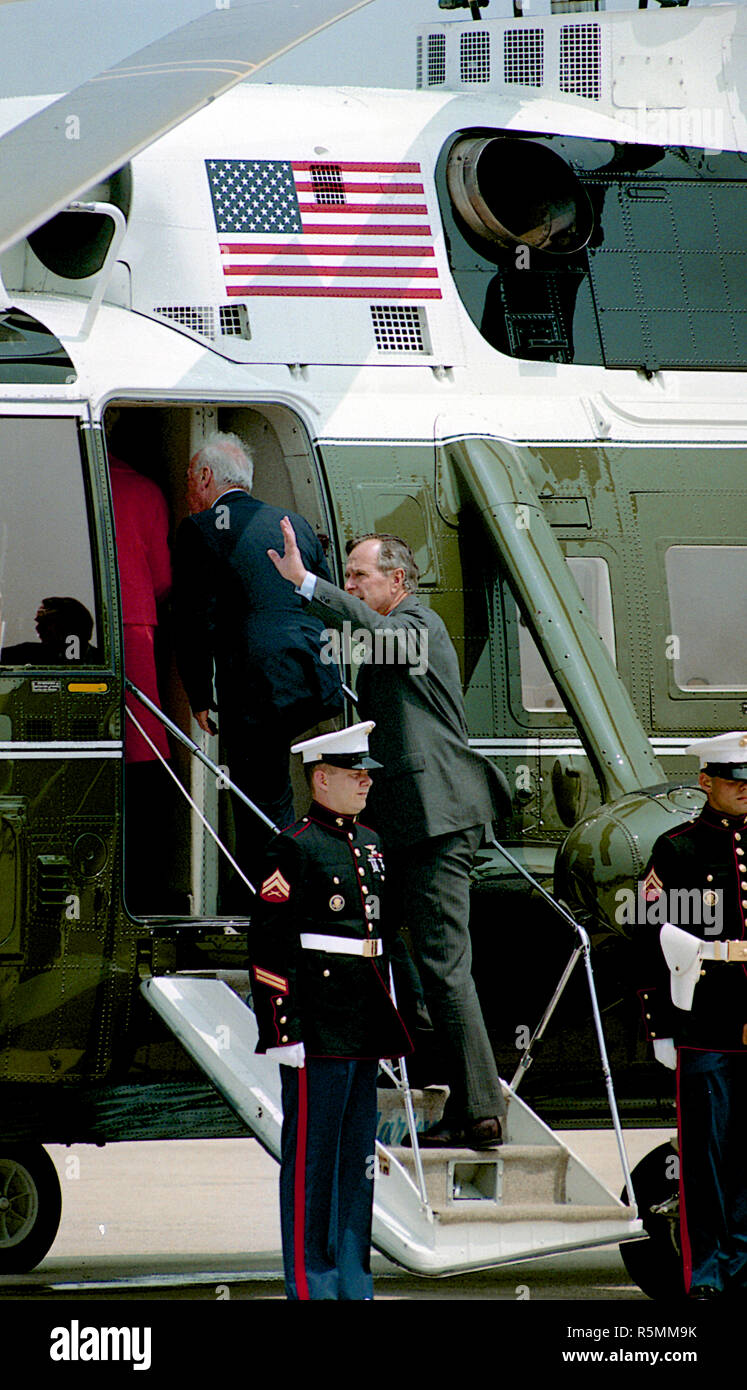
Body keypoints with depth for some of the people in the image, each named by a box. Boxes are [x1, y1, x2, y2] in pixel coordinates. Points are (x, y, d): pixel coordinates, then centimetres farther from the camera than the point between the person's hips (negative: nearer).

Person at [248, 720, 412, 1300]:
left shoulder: (369, 845, 16)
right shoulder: (295, 848, -10)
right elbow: (268, 947, -13)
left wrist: (389, 1019, 21)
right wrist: (283, 1029, -18)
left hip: (364, 1027, 8)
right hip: (317, 1028, -8)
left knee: (358, 1151, 11)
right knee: (312, 1151, -4)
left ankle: (352, 1276, 16)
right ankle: (310, 1280, 0)